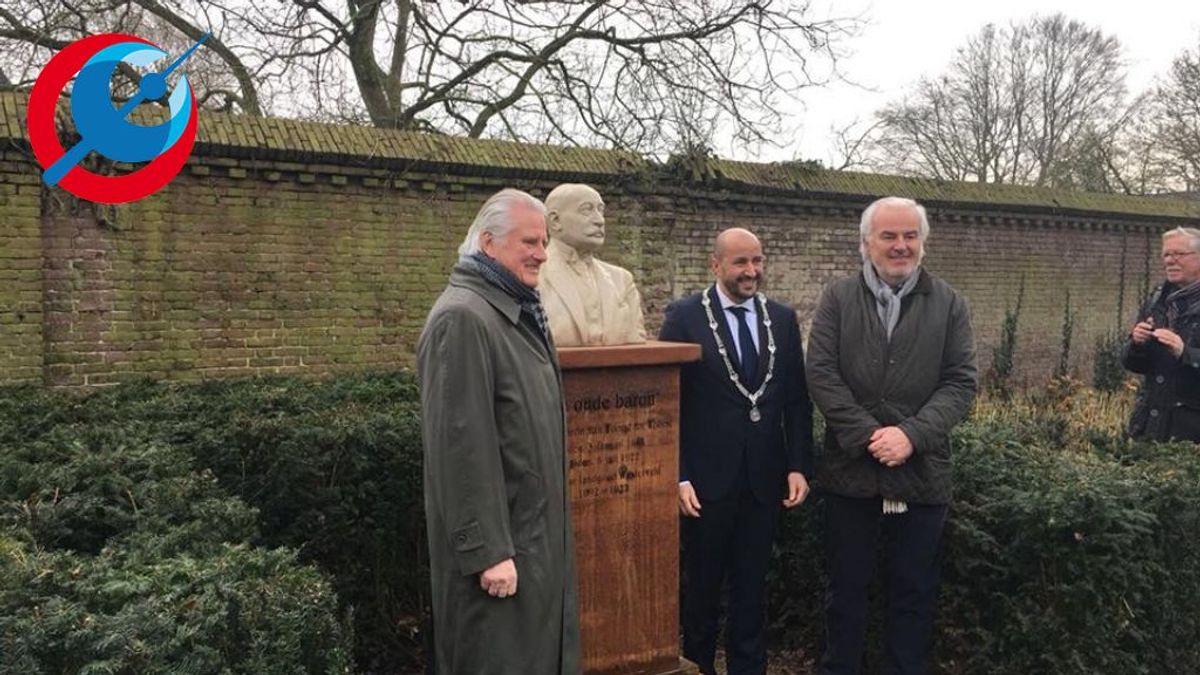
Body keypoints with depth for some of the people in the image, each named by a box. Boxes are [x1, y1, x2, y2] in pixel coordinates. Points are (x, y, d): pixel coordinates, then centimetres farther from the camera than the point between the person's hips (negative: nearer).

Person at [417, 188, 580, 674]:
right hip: (498, 542, -9)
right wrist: (487, 550, -21)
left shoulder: (518, 311, 12)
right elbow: (461, 444, -22)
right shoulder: (462, 318, -18)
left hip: (537, 531, 9)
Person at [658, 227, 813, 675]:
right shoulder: (684, 316, -7)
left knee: (752, 586, 15)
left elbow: (797, 400, 7)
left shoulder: (783, 318, 5)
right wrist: (678, 476, -12)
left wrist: (798, 466, 0)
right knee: (703, 585, 14)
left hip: (764, 477, 3)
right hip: (707, 477, -3)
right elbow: (669, 403, -8)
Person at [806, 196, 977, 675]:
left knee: (915, 591, 12)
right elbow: (821, 374, -6)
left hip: (922, 472, 1)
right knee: (846, 587, 12)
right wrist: (868, 434, -15)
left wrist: (912, 434, -16)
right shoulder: (837, 299, 2)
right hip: (850, 468, 0)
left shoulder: (948, 304, 5)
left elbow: (961, 382, -2)